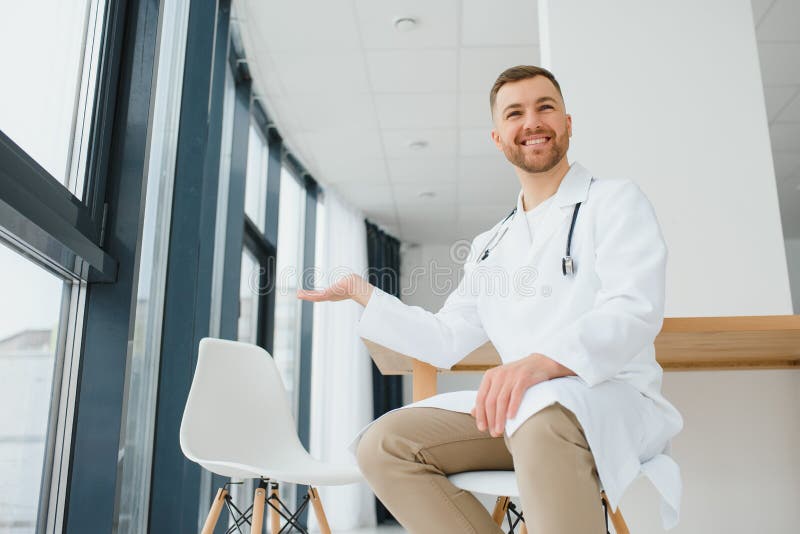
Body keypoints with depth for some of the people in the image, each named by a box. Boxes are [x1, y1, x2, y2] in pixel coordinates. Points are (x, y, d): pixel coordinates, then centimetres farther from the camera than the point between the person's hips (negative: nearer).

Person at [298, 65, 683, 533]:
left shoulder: (616, 201, 4)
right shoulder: (490, 248, 22)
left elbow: (634, 311, -14)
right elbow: (445, 342, 23)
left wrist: (544, 361, -33)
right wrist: (362, 292, 20)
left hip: (615, 398, -6)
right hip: (514, 405, 6)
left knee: (542, 417, -41)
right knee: (383, 444, -15)